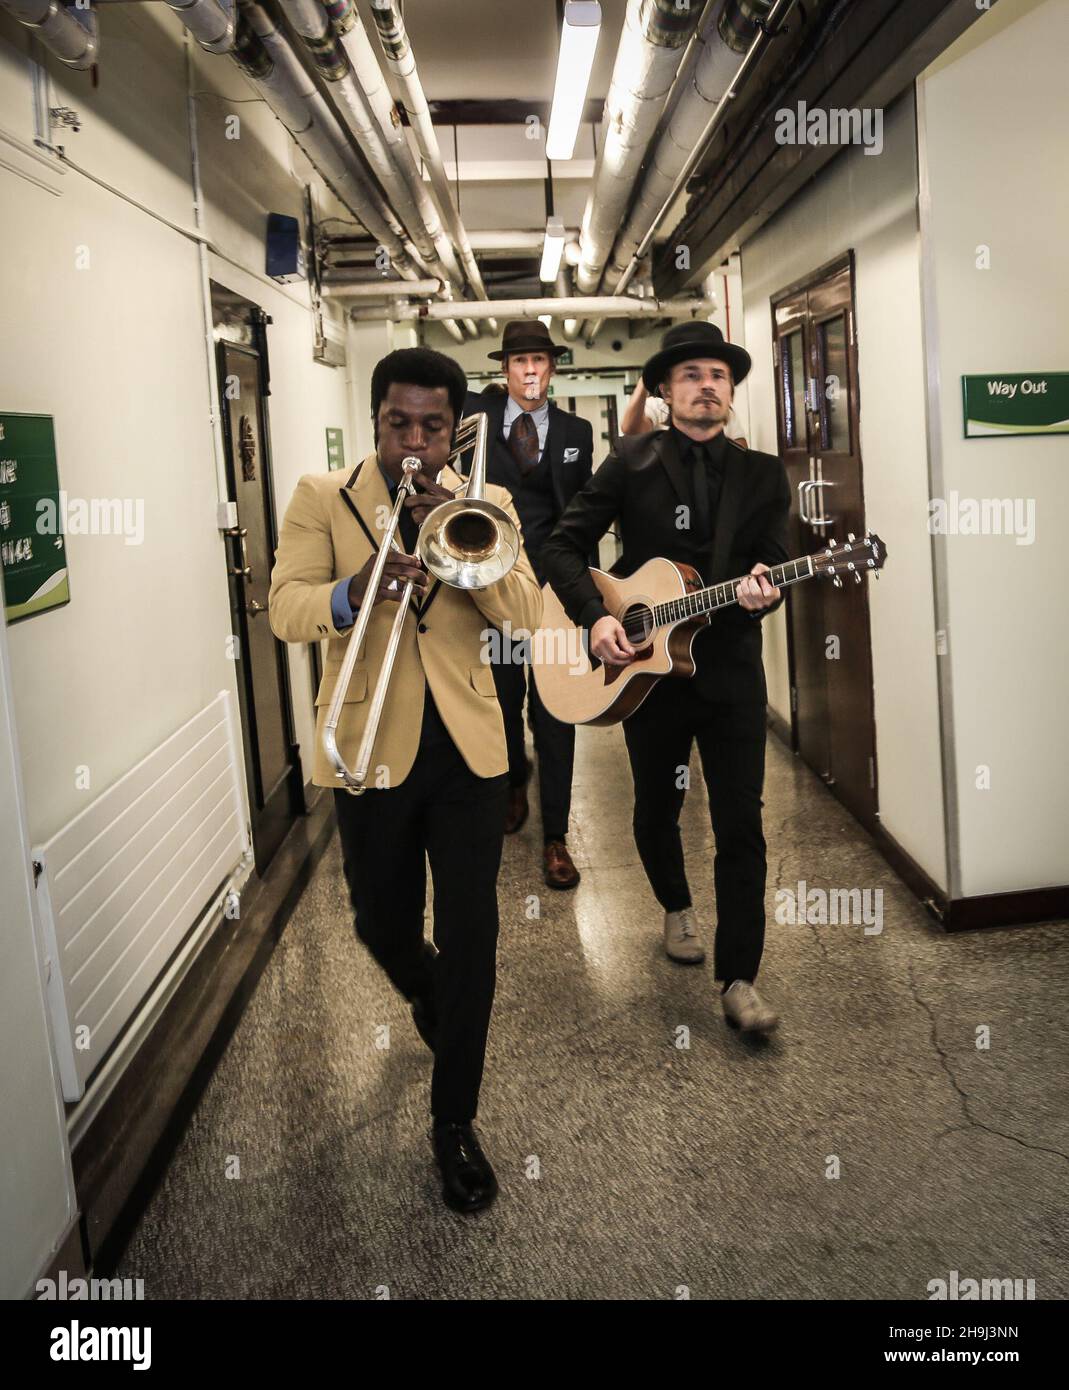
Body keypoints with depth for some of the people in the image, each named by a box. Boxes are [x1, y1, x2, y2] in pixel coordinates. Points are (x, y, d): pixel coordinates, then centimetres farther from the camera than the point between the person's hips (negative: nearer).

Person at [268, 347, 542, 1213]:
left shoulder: (484, 505, 6)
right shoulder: (322, 499, 1)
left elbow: (524, 611, -7)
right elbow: (285, 610, -10)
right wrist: (352, 592, -30)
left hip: (467, 749, 1)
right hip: (370, 745, 0)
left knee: (471, 937, 1)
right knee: (384, 927, 13)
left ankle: (455, 1123, 17)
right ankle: (427, 996, 50)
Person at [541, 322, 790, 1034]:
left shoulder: (763, 474, 5)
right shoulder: (631, 462, 0)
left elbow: (775, 567, 0)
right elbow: (564, 545, -3)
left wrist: (762, 591, -23)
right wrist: (596, 616, -17)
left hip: (731, 670, 0)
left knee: (742, 826, -3)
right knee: (657, 810, 16)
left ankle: (740, 980, 6)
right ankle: (678, 908, 45)